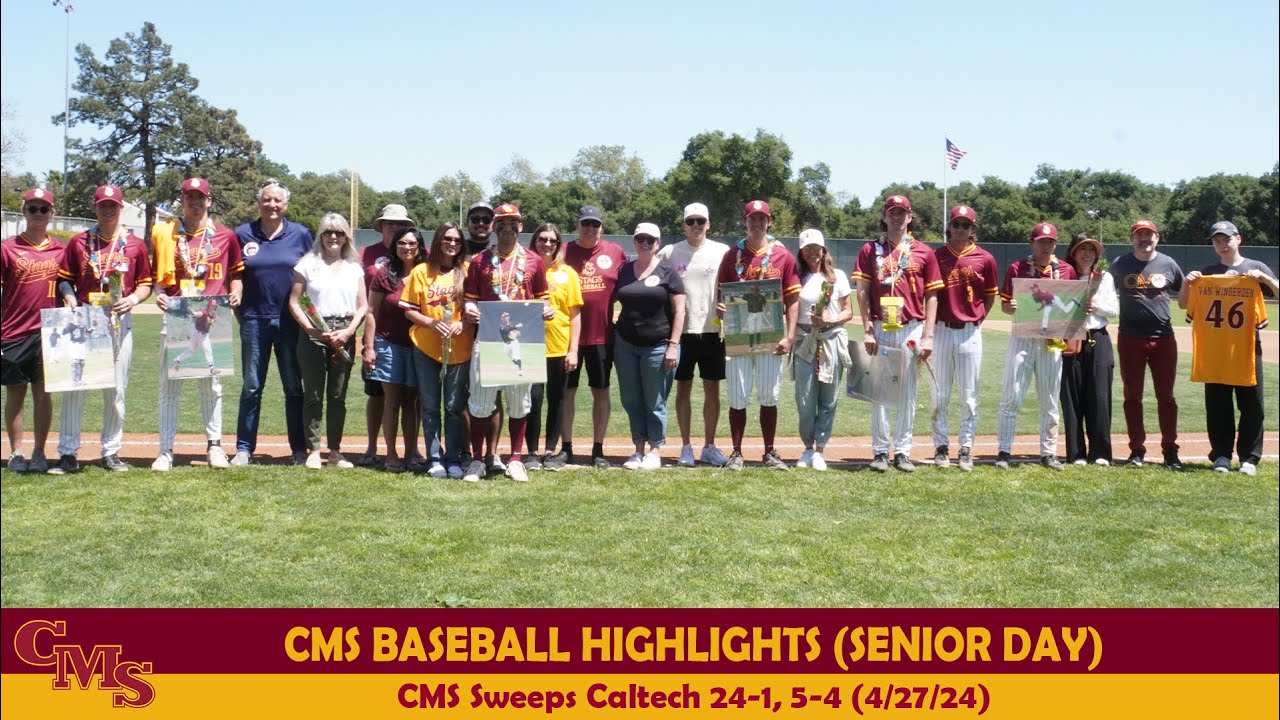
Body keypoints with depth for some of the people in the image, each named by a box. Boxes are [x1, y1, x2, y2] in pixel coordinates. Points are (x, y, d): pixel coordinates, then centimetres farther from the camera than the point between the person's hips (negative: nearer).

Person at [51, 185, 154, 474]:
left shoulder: (135, 244, 7)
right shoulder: (79, 242, 6)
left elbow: (146, 283, 9)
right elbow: (65, 279, 7)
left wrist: (134, 298, -11)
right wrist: (72, 304, -9)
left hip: (119, 322, 0)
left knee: (116, 389, 5)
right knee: (73, 386, -2)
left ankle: (111, 451, 15)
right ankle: (68, 453, 3)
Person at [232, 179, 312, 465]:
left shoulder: (300, 234, 3)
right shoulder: (243, 234, 4)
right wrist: (237, 308, 2)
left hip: (290, 321, 0)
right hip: (254, 320, 0)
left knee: (294, 388, 6)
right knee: (251, 388, 5)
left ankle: (299, 449, 13)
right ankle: (244, 449, 11)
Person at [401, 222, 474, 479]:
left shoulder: (466, 271, 4)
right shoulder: (421, 271, 4)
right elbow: (409, 310, 5)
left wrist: (463, 323, -12)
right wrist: (431, 323, -12)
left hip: (459, 349, 0)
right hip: (426, 348, 0)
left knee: (455, 407, 3)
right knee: (430, 407, 5)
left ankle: (454, 459, 11)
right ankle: (435, 458, 13)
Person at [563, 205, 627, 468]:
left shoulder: (615, 252, 6)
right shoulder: (564, 252, 3)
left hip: (602, 334, 1)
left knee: (601, 391, 6)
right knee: (567, 390, 4)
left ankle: (598, 449, 14)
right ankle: (566, 448, 13)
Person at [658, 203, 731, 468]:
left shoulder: (722, 252, 3)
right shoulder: (669, 253, 3)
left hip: (713, 332, 0)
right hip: (681, 332, 0)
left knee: (712, 389, 5)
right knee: (683, 389, 5)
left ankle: (709, 447, 14)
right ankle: (686, 447, 12)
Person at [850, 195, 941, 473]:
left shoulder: (924, 253, 7)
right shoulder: (870, 250, 7)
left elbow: (931, 296, 5)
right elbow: (862, 292, 3)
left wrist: (928, 336, -3)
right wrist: (867, 331, -6)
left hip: (912, 329, 0)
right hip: (880, 329, 0)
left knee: (908, 392, 4)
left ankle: (903, 451, 11)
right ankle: (880, 450, 8)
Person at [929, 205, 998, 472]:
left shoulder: (985, 259, 1)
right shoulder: (937, 256, 2)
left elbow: (990, 296, 12)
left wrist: (977, 319, 4)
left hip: (970, 332, 0)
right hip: (942, 330, 0)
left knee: (969, 396, 3)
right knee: (940, 394, 5)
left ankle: (966, 449, 11)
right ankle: (941, 447, 13)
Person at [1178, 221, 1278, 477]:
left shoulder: (1256, 268, 5)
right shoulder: (1206, 273, 10)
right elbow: (1183, 304, 11)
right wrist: (1187, 282, -6)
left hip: (1247, 348, -1)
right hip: (1213, 350, 2)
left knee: (1253, 406, 2)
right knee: (1217, 406, 5)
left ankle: (1249, 457, 9)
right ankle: (1221, 455, 13)